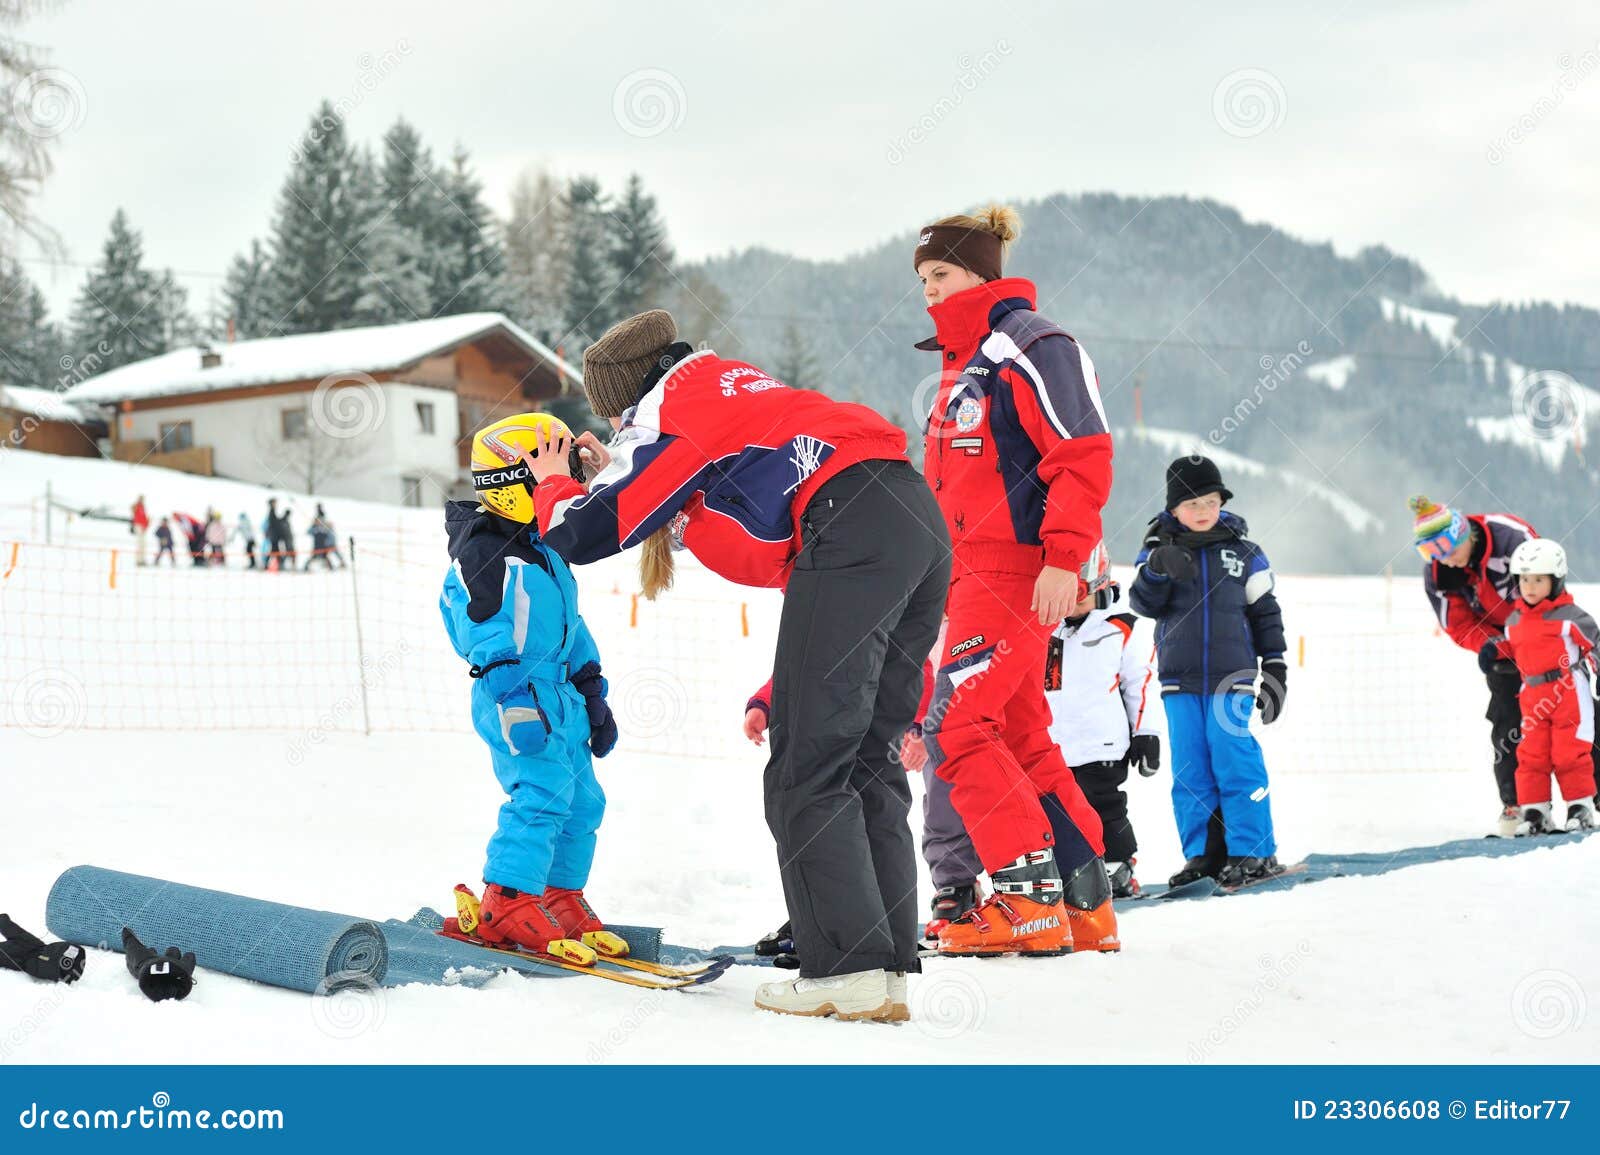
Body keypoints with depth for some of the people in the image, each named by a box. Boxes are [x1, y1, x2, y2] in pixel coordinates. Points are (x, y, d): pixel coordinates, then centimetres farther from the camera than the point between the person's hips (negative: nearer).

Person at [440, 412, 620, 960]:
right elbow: (487, 633, -16)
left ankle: (562, 896, 19)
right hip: (518, 696, -10)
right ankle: (506, 903, -16)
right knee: (542, 792, -19)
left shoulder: (546, 553, 20)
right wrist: (511, 696, -24)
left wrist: (592, 694, 24)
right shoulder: (483, 550, -10)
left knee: (583, 801, 10)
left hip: (559, 695, 10)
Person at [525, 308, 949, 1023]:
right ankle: (887, 970, 8)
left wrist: (554, 484, 27)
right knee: (863, 762, 11)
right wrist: (618, 474, 43)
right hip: (920, 518, 9)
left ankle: (847, 972, -11)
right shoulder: (727, 381, 31)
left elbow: (579, 537, 6)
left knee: (805, 769, -5)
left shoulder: (660, 415, 6)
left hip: (849, 530, -9)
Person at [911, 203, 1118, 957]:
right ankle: (1086, 908, 14)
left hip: (1019, 570, -10)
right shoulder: (959, 363, 21)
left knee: (955, 725, -16)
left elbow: (1083, 456, -15)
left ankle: (1030, 899, -13)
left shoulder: (1029, 345, -8)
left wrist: (1063, 557, -22)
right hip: (971, 574, 10)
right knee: (1019, 739, 9)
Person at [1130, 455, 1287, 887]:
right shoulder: (1160, 546, 4)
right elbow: (1144, 603, -3)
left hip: (1231, 678, -2)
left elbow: (1265, 610, 10)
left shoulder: (1242, 550, 4)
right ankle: (1202, 853, 11)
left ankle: (1253, 852, -1)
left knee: (1235, 763, -8)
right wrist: (1157, 569, -23)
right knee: (1189, 768, 3)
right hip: (1180, 679, 2)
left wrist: (1275, 669, 7)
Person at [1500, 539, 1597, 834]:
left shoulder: (1569, 616, -6)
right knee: (1530, 754, 1)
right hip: (1533, 696, 5)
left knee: (1569, 752, -4)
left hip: (1570, 691, -5)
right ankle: (1534, 810, 8)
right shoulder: (1513, 622, 11)